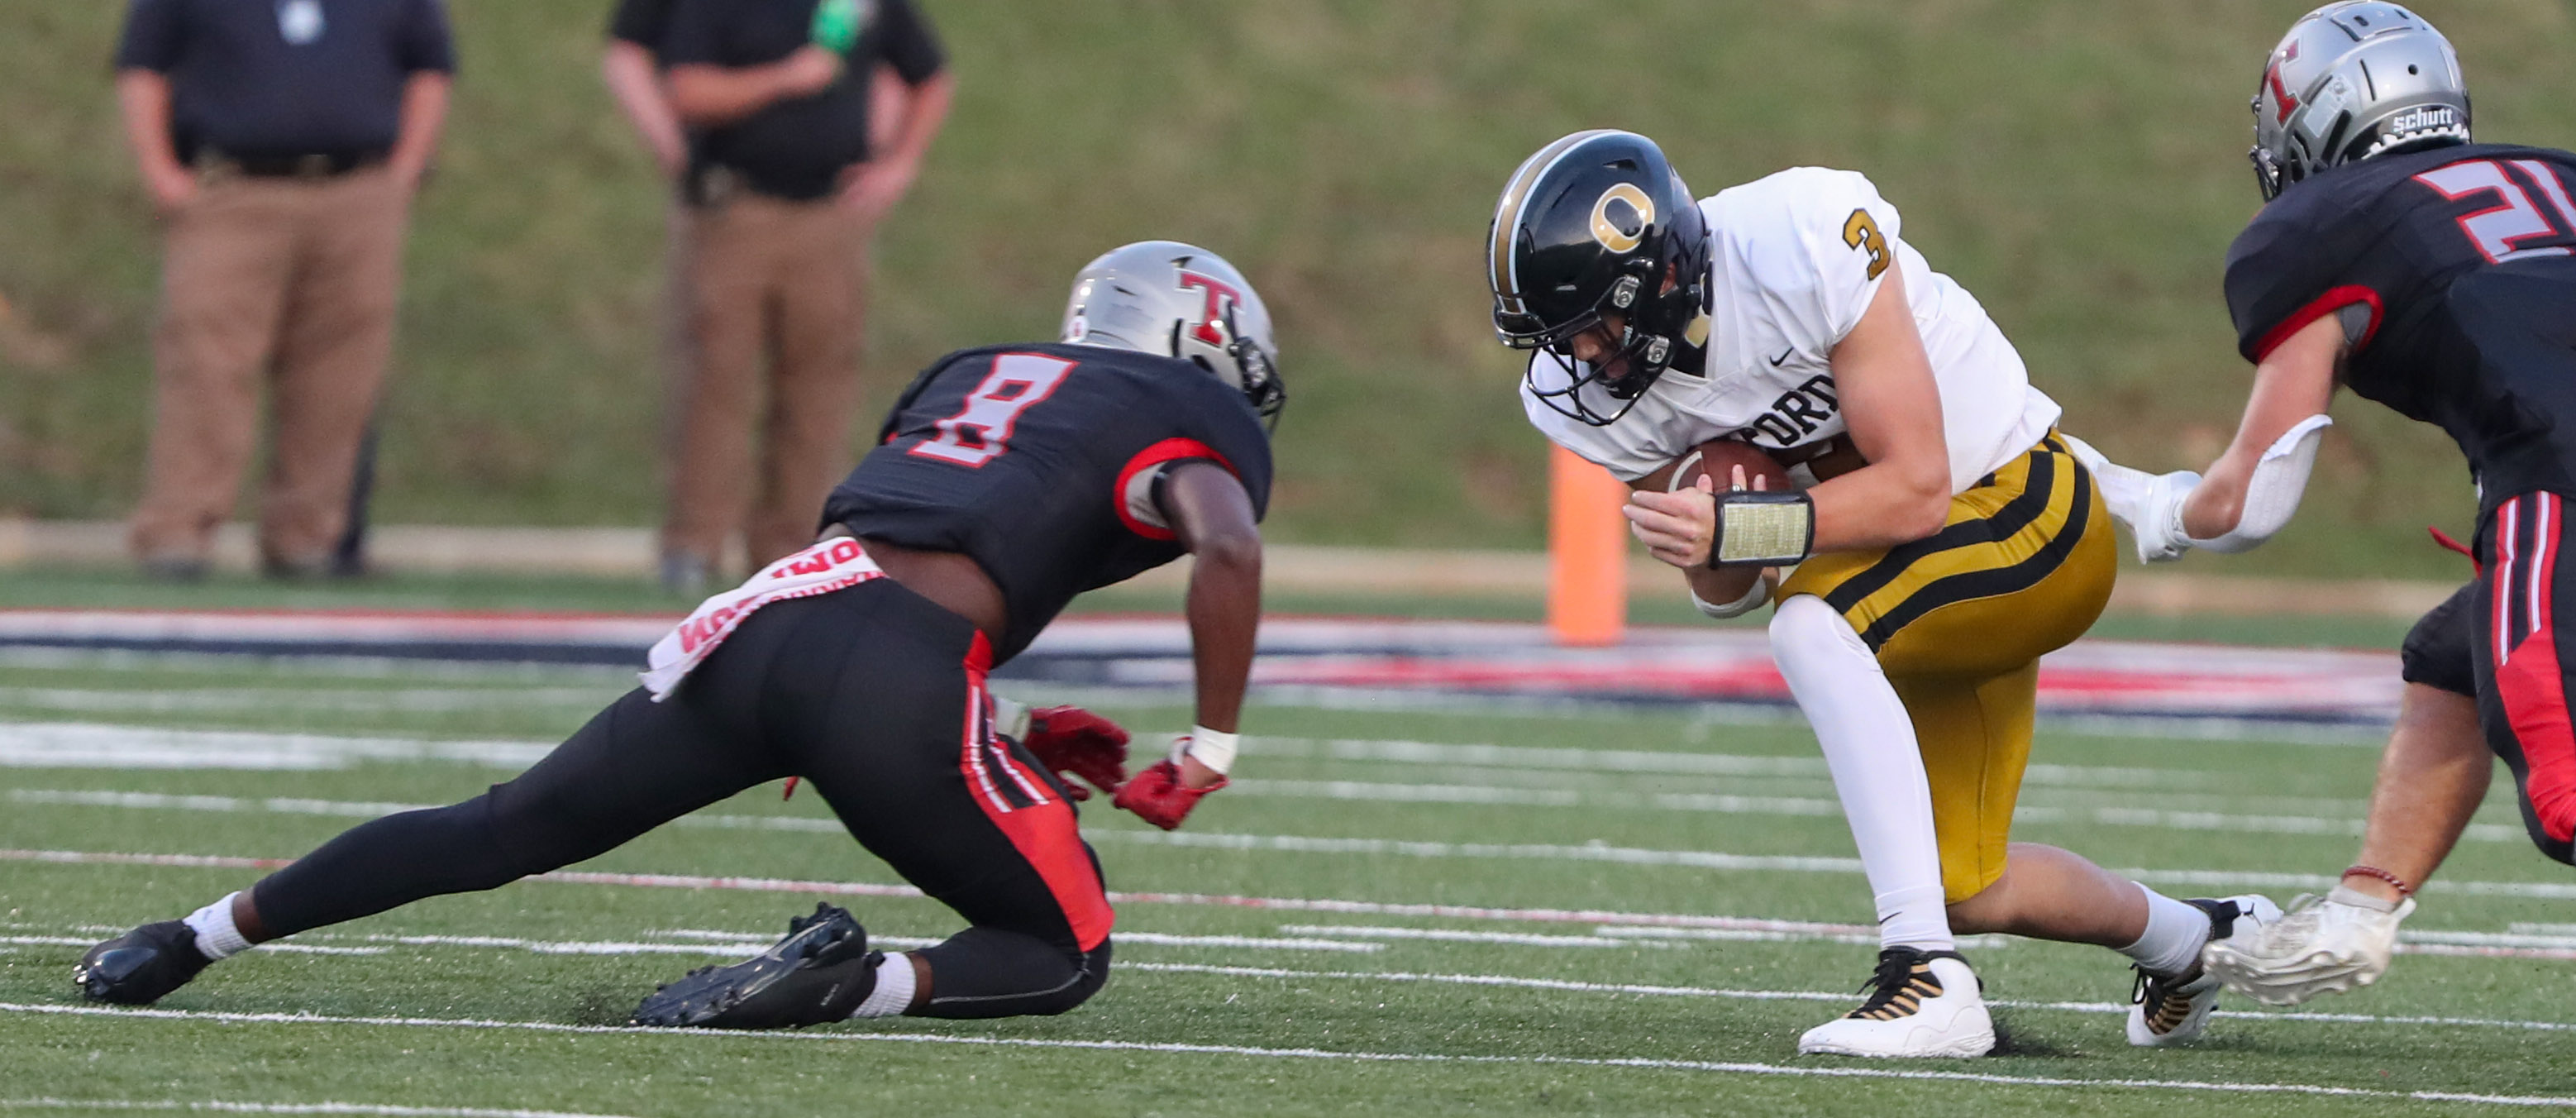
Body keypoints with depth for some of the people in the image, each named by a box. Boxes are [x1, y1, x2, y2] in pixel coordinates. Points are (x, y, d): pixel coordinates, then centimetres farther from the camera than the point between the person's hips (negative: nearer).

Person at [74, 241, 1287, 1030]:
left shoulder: (970, 377, 32)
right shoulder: (1186, 422, 11)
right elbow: (1230, 552, -11)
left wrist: (1009, 740, 31)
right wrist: (1207, 757, -2)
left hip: (766, 623, 6)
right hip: (899, 675, -6)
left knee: (505, 831, 16)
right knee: (1064, 952, 8)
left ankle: (196, 936, 17)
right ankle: (865, 983, -20)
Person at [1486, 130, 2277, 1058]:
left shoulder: (1805, 242, -31)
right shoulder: (1588, 392, -12)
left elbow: (1916, 488, -29)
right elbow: (1723, 591, -4)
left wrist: (1735, 528, -39)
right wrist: (1721, 564, -27)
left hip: (2027, 509, -8)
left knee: (1813, 625, -33)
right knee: (1968, 893, 10)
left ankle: (1928, 980, -33)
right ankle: (2190, 939, 40)